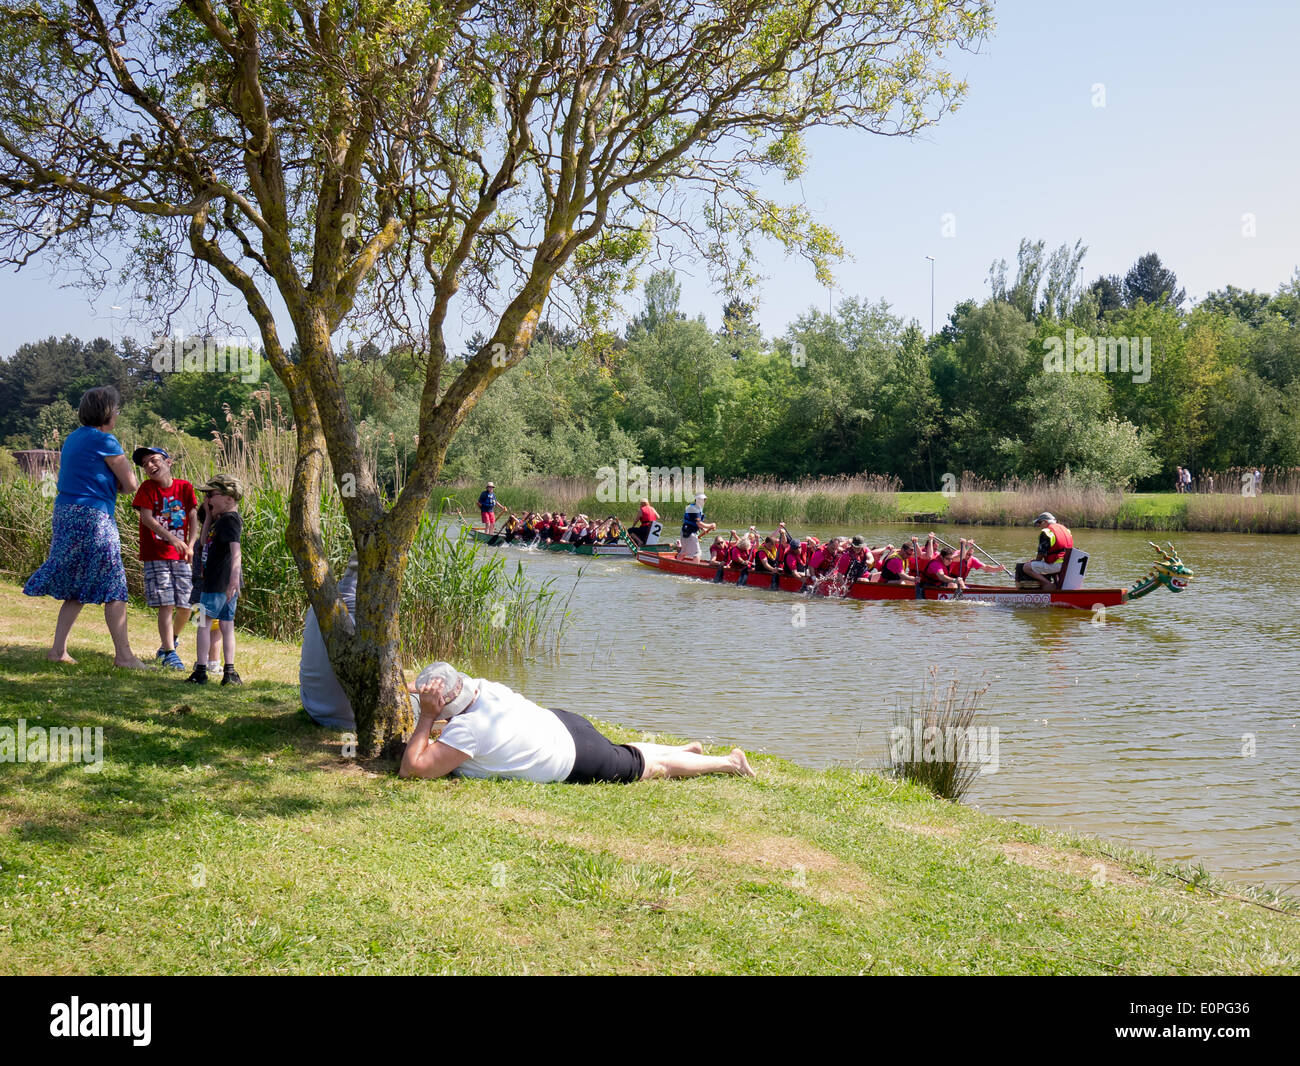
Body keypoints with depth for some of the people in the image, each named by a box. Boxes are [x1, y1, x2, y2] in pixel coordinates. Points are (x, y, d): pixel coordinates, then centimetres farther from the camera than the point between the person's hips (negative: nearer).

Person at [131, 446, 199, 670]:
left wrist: (191, 546, -14)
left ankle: (172, 639, 30)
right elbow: (146, 517, -11)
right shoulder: (147, 488, 0)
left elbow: (193, 517, 1)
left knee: (185, 606, 3)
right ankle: (169, 653, -6)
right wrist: (171, 537, -25)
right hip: (156, 555, -3)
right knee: (166, 605, -9)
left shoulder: (185, 487, 5)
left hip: (181, 557, 3)